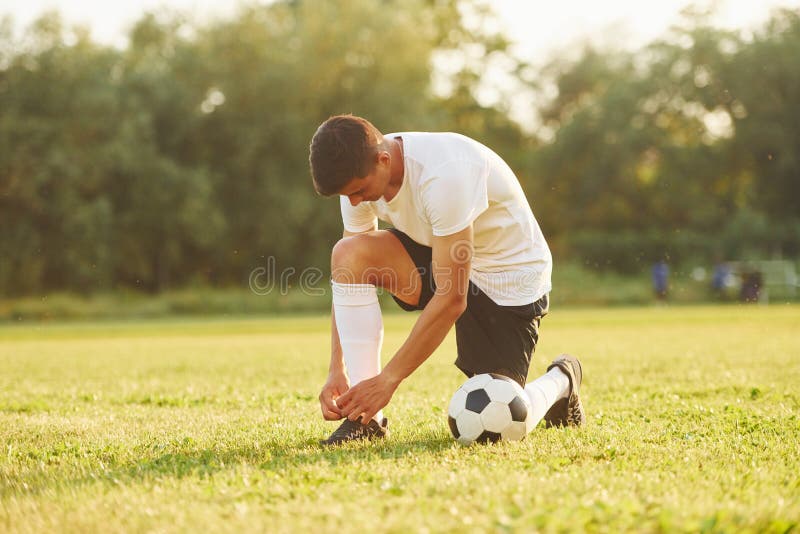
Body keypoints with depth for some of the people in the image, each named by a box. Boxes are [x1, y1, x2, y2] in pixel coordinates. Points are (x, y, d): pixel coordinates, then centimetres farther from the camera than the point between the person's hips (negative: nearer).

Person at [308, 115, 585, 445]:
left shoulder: (444, 176, -35)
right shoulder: (359, 175, -13)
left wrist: (388, 379, -30)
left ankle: (560, 380, 21)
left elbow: (451, 300, -33)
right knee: (348, 253, -22)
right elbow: (346, 281, -8)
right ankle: (366, 418, -17)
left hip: (510, 278, -6)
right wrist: (337, 371, -18)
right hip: (439, 260, 6)